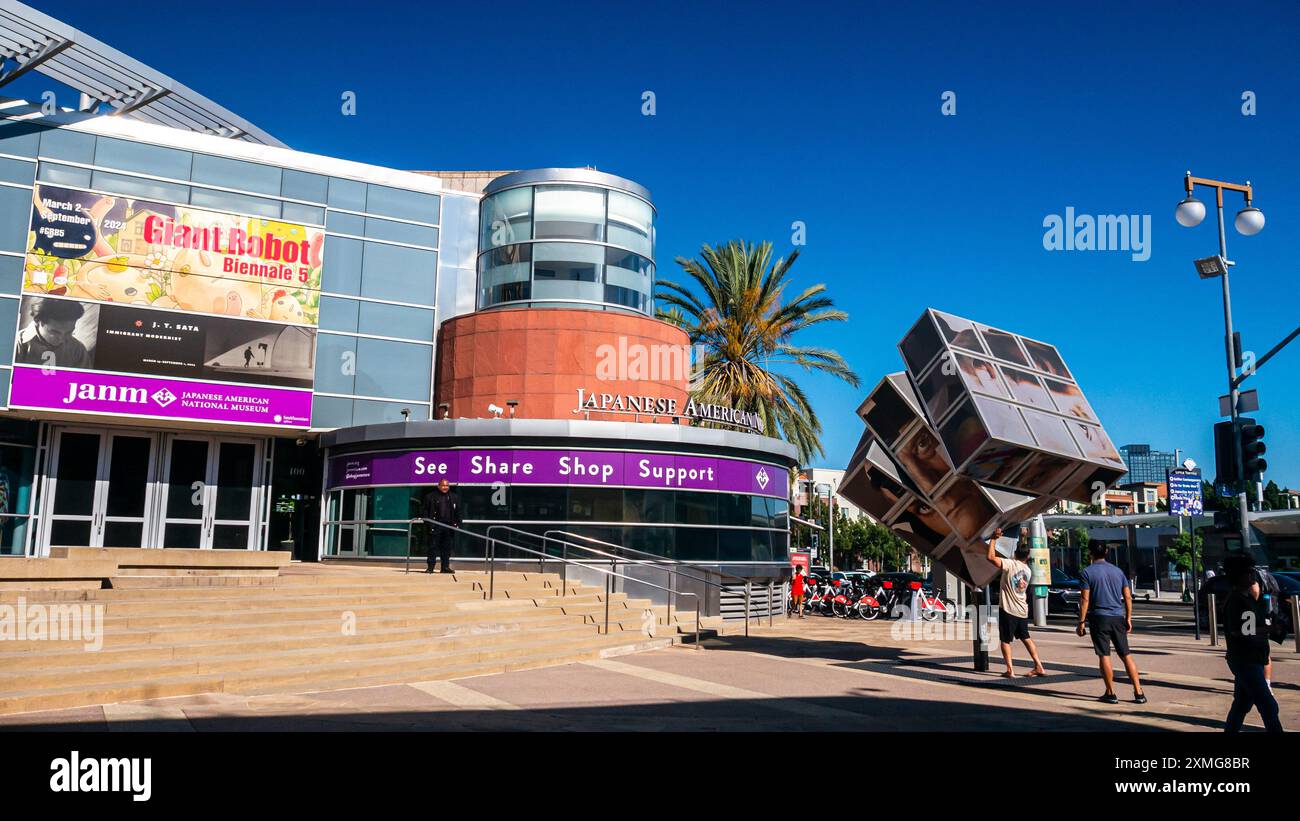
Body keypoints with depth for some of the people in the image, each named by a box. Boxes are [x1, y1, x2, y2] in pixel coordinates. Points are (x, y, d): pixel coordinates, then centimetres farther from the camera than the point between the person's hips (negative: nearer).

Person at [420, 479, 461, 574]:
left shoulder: (454, 497, 11)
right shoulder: (430, 496, 3)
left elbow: (458, 512, 14)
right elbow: (424, 509, 4)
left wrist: (457, 523, 5)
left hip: (449, 526, 3)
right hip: (435, 526, -3)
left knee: (446, 547, 6)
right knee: (433, 546, 0)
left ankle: (445, 567, 12)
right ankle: (430, 567, 3)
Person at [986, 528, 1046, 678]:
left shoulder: (1010, 564, -13)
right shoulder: (1028, 570, 8)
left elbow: (991, 557, -21)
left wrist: (994, 539, -12)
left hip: (1008, 609, -6)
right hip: (1022, 610, 6)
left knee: (1005, 640, 1)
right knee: (1026, 638, 20)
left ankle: (1010, 670, -5)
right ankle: (1039, 667, 20)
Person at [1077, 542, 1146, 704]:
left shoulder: (1087, 572, -6)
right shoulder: (1118, 571, 9)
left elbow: (1085, 599, -10)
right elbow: (1128, 596, 9)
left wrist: (1081, 621, -6)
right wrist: (1128, 618, 15)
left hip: (1099, 618, -4)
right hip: (1118, 618, 4)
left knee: (1104, 656, 2)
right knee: (1126, 655, 9)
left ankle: (1111, 694, 5)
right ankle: (1139, 693, 9)